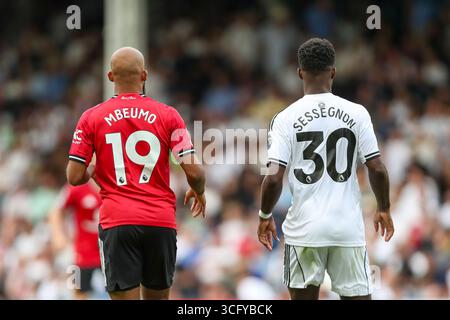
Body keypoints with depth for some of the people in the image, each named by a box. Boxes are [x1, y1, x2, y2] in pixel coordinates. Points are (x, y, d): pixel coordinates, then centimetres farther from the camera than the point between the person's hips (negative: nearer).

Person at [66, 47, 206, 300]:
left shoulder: (92, 118, 1)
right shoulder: (167, 115, 1)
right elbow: (194, 171, -3)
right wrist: (199, 192, 19)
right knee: (157, 298, 16)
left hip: (116, 222, -1)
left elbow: (75, 177, 0)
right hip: (161, 222, 1)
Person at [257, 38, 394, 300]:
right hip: (349, 227, 1)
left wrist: (265, 216, 8)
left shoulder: (286, 118, -4)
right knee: (358, 297, 4)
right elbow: (377, 169, -1)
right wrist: (384, 209, 15)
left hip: (305, 227, -1)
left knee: (304, 297, 9)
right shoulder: (356, 113, -1)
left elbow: (274, 178, -9)